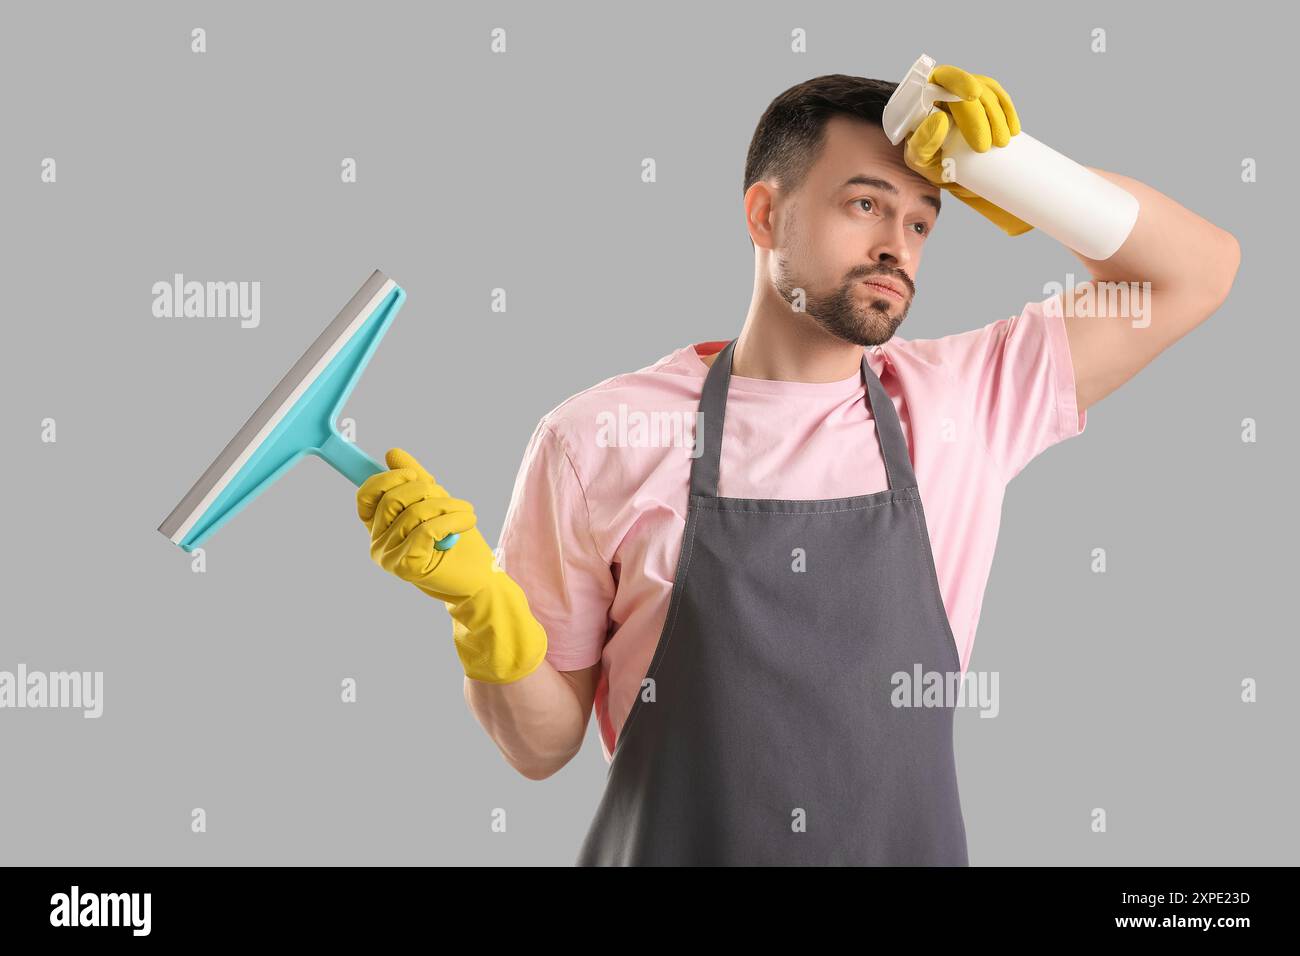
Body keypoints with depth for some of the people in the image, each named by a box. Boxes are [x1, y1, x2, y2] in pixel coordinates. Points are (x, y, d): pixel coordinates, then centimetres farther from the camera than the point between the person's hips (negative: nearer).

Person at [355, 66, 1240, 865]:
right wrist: (483, 604, -22)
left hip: (914, 843, 3)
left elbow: (1199, 271, 0)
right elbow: (545, 744, -3)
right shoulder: (596, 437, -9)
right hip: (667, 844, -2)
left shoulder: (964, 401, -2)